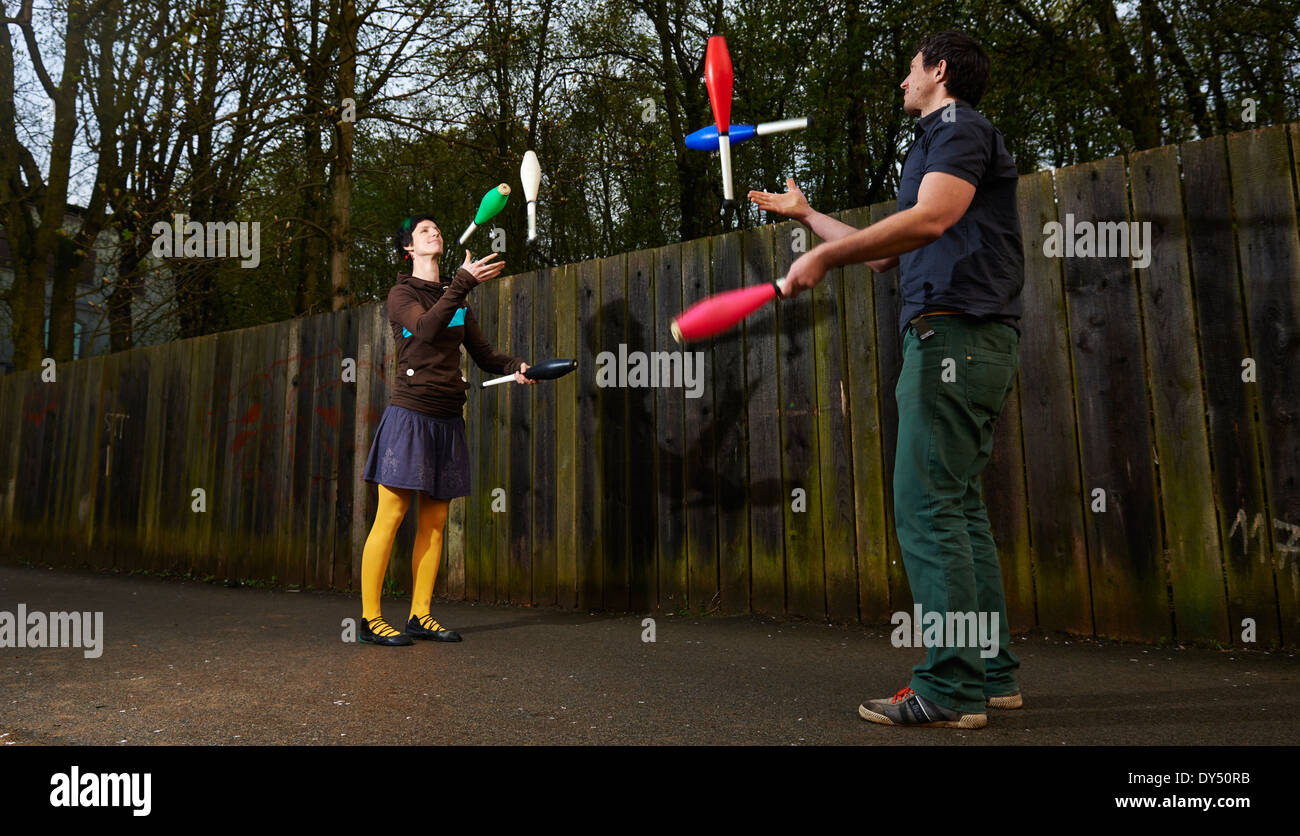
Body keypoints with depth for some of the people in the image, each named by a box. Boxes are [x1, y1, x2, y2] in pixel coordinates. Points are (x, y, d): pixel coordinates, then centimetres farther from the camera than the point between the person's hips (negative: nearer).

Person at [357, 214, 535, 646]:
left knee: (434, 521, 6)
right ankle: (369, 618, 0)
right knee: (390, 516, -7)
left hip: (447, 419, 6)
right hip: (411, 413, -6)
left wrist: (515, 366, -6)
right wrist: (463, 283, -25)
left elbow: (482, 351, 14)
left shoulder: (457, 301, 20)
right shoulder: (401, 294, 3)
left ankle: (420, 615, 13)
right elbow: (425, 328, -18)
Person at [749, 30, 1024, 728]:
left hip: (955, 331, -10)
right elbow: (886, 252, 32)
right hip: (960, 338, 10)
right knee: (956, 505, 9)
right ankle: (991, 674, 14)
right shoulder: (934, 144, 31)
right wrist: (806, 214, 40)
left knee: (926, 505, -13)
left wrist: (825, 256, -19)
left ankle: (949, 689, -9)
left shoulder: (960, 129, 0)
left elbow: (928, 220, -21)